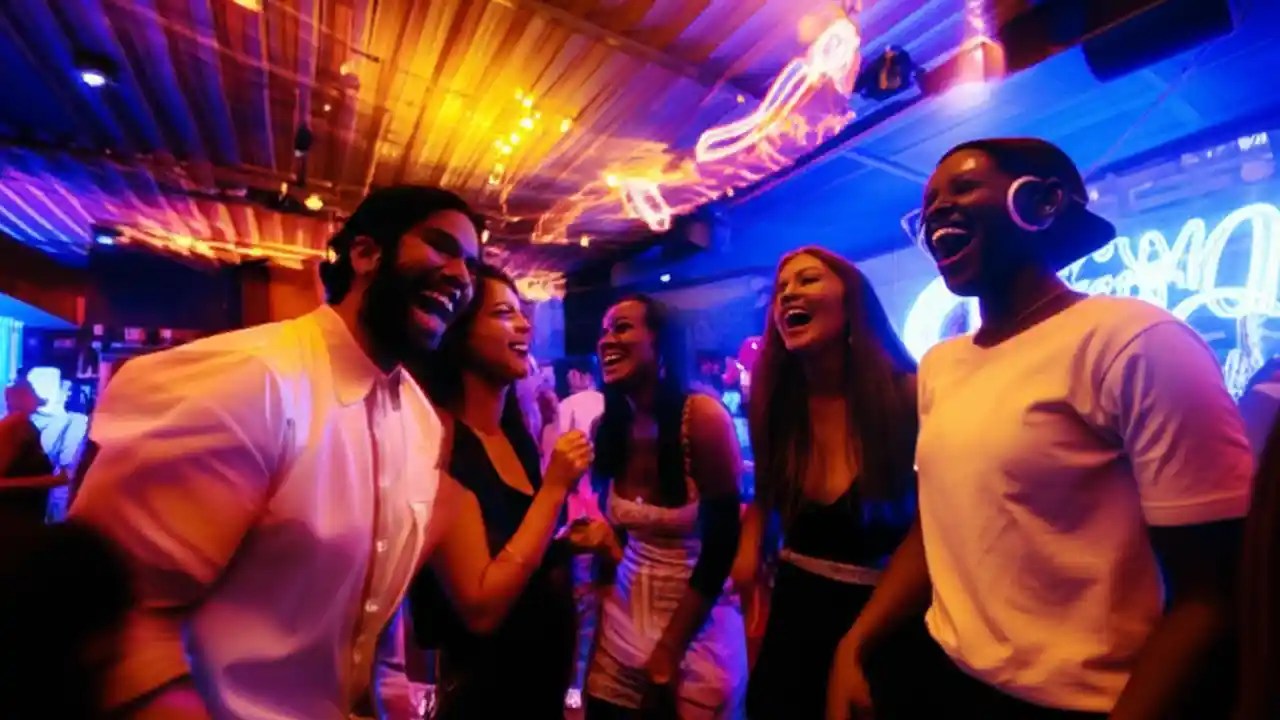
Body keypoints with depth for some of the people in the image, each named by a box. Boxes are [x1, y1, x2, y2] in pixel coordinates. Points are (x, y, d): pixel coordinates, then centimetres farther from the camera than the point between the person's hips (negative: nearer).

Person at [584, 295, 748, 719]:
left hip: (696, 628, -4)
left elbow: (722, 542, -16)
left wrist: (670, 648, -11)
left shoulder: (702, 417, -20)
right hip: (623, 622, 5)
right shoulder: (608, 427, -6)